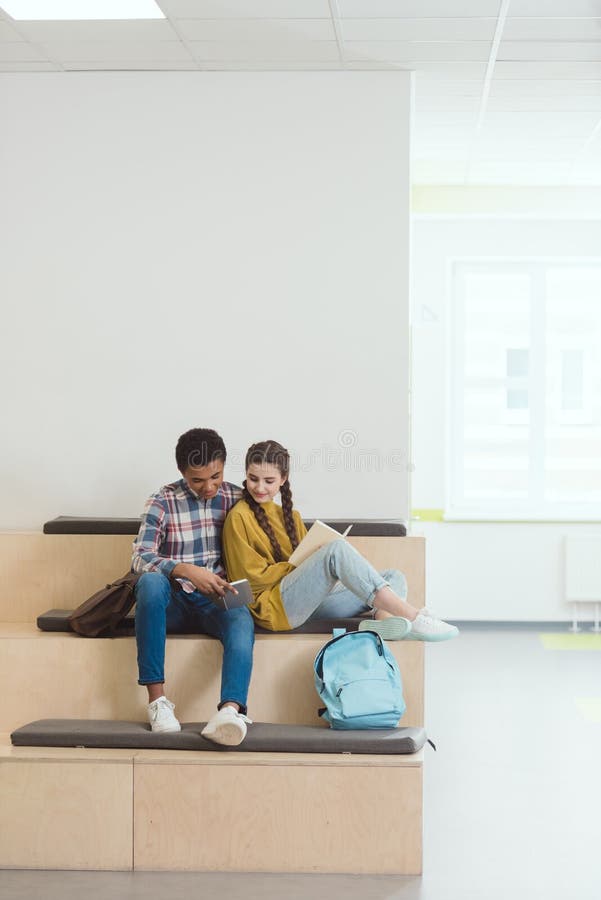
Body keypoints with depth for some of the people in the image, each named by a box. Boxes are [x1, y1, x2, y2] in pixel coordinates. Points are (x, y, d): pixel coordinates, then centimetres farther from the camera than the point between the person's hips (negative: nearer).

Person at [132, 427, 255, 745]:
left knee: (242, 622, -34)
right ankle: (157, 699, -34)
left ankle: (230, 710, -60)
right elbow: (140, 558, -12)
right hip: (173, 601, -1)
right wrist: (188, 571, -29)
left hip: (215, 600, 1)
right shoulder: (163, 501, -1)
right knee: (150, 582, -36)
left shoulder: (237, 498, 7)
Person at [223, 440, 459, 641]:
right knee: (337, 549, -29)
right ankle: (412, 617, -34)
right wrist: (301, 564, -8)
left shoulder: (290, 515, 23)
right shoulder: (239, 517, -1)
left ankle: (382, 620, -41)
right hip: (275, 606, -8)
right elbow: (255, 577, -6)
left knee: (394, 577, -2)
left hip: (309, 604, 8)